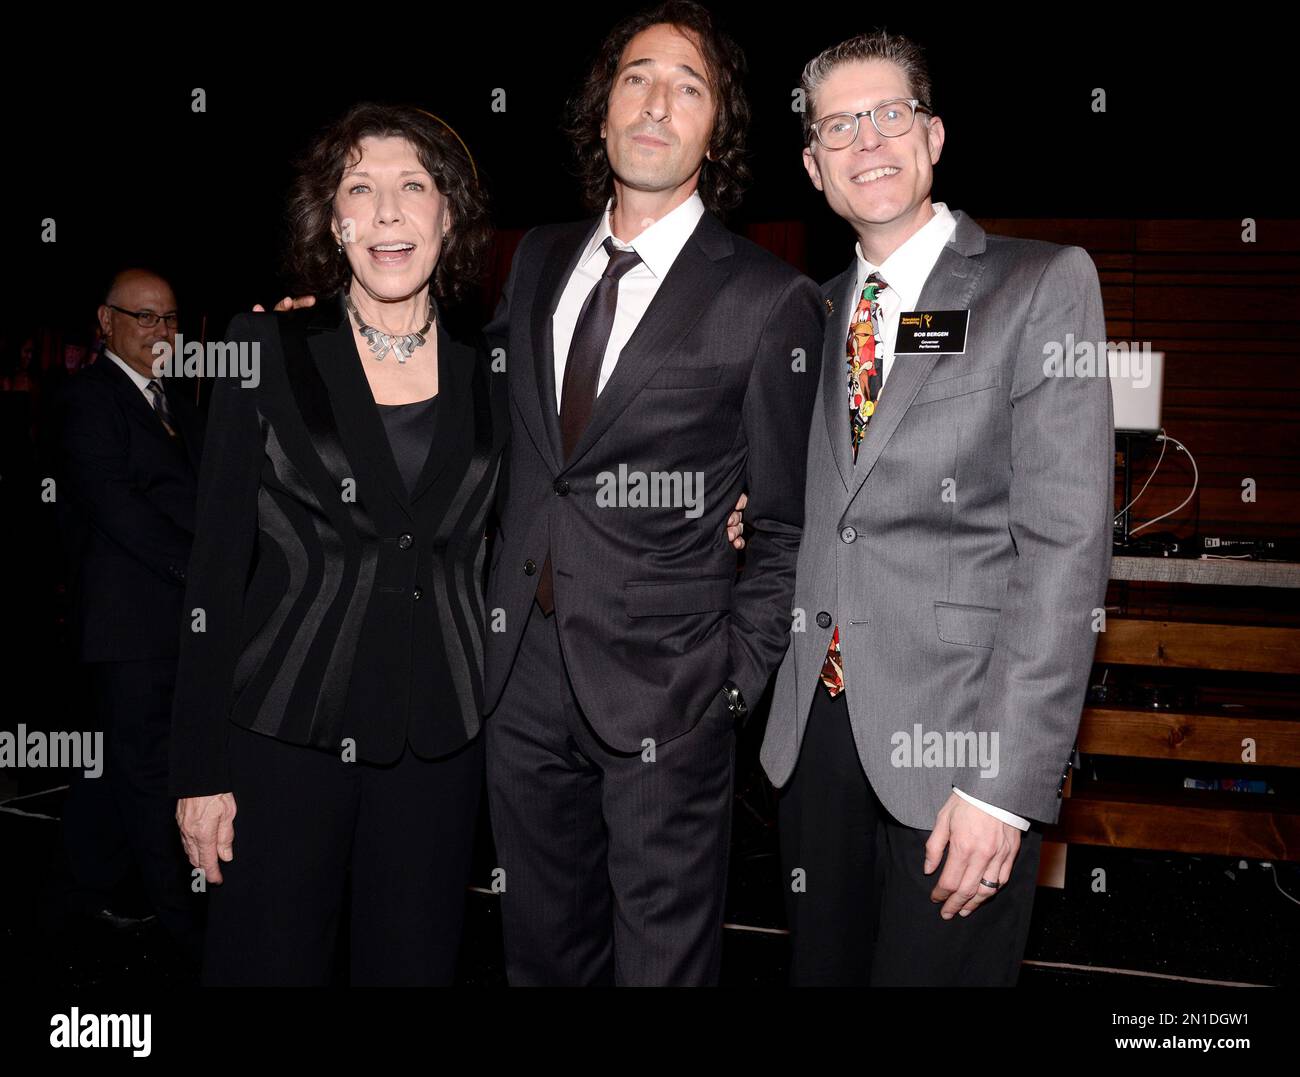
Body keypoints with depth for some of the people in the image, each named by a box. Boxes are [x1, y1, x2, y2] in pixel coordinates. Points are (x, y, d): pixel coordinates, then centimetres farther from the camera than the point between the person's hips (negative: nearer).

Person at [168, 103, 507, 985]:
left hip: (440, 739, 2)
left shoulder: (489, 378, 6)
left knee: (415, 964, 12)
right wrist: (201, 768, -5)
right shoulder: (266, 349, -1)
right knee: (269, 961, 7)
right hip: (285, 727, -2)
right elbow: (217, 563, -2)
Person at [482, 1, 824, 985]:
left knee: (663, 959, 9)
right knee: (543, 952, 19)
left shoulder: (771, 300, -7)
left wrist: (739, 674, -6)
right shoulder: (539, 259, 9)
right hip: (523, 676, 5)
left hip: (663, 689, -4)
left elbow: (788, 522, -3)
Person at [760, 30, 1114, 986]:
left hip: (959, 737, -5)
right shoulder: (817, 311, 12)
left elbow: (1066, 541, -12)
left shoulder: (1045, 282, -4)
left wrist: (1006, 783, -18)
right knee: (824, 972, 16)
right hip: (816, 727, 5)